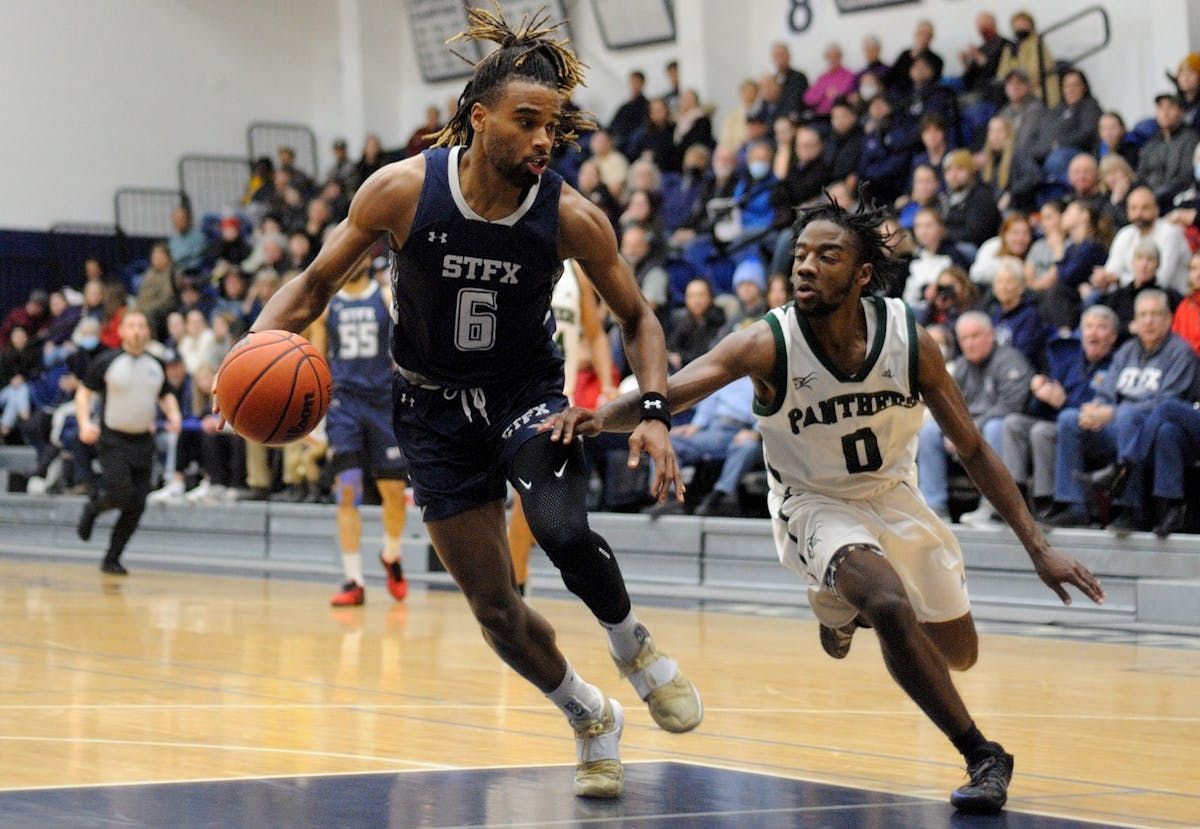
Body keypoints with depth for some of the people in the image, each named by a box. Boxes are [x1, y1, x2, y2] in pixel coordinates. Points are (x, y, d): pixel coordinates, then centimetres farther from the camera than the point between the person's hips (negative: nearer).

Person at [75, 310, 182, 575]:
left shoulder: (156, 365, 7)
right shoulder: (107, 362, -6)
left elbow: (165, 396, 22)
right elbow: (84, 393, 0)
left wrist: (173, 414, 1)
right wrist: (85, 423, -17)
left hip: (143, 442, 4)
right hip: (112, 440, -4)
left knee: (136, 506, -1)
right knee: (121, 495, -20)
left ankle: (112, 559, 12)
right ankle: (93, 506, 15)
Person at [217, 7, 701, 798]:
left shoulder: (572, 217, -19)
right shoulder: (403, 190, -20)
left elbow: (637, 318, -4)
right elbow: (317, 282, -6)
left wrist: (654, 414, -19)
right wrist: (260, 338, -25)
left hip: (528, 393, -1)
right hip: (436, 411, 1)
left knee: (562, 529, -31)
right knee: (494, 607, 1)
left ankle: (632, 642, 1)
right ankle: (590, 718, 28)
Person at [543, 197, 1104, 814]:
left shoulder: (909, 340, -19)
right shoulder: (769, 344, -26)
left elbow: (972, 449, -9)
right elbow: (668, 392, -40)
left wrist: (1038, 548, -11)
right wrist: (601, 416, -62)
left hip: (894, 496, 4)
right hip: (815, 504, -4)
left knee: (958, 654, 14)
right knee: (890, 605, -32)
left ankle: (844, 608, 45)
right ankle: (982, 757, -16)